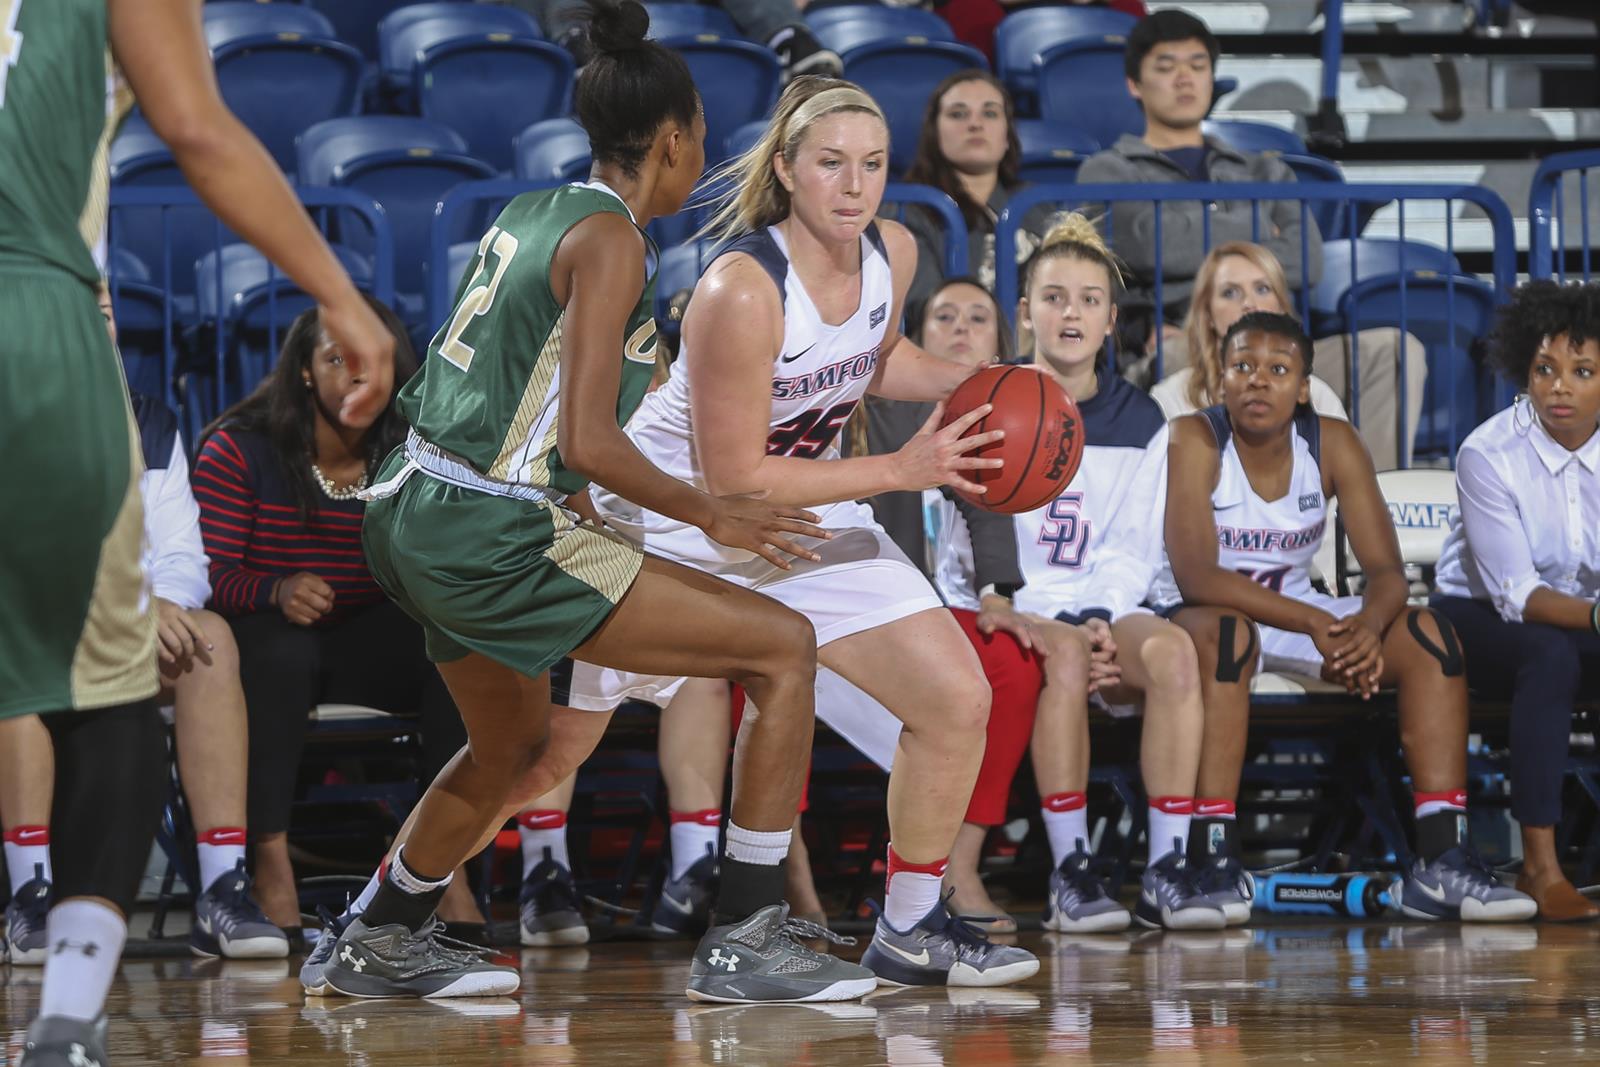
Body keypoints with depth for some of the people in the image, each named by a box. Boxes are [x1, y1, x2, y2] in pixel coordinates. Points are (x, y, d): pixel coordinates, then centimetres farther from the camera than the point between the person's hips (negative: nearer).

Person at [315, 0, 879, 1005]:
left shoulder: (529, 214, 12)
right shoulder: (611, 238, -13)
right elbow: (588, 441, -20)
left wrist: (574, 511, 29)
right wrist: (713, 516, -8)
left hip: (422, 518, 10)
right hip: (497, 542, -10)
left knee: (516, 749, 34)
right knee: (784, 647, -6)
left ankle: (376, 945, 46)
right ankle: (749, 940, -5)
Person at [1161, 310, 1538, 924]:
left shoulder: (1333, 443, -6)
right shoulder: (1195, 442, -19)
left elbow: (1386, 570, -9)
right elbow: (1195, 576, -29)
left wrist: (1369, 624, -35)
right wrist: (1317, 624, -37)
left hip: (1297, 614, 5)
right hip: (1214, 617, -5)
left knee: (1430, 635, -14)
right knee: (1225, 634, -39)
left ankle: (1441, 860, -21)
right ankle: (1212, 857, -40)